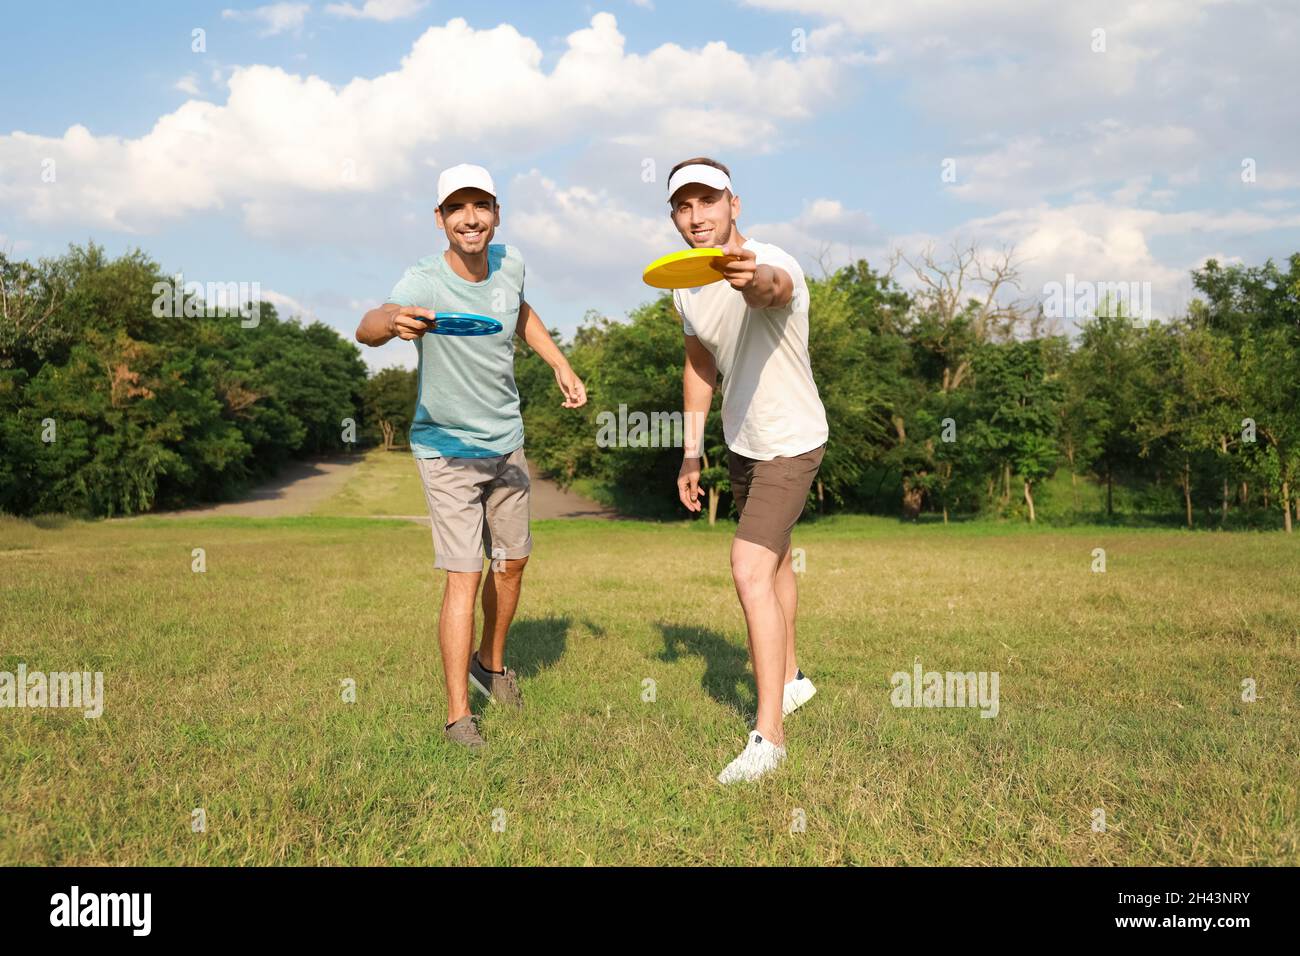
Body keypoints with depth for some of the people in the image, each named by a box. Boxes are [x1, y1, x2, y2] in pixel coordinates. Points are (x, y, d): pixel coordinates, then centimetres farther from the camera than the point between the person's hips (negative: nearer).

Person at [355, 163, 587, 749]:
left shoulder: (510, 262, -6)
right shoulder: (425, 283, -25)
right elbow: (366, 329, -45)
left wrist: (560, 365, 12)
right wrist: (393, 322, -66)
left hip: (507, 442, 6)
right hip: (447, 449, -6)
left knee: (512, 562, 16)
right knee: (464, 575, -11)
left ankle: (491, 663, 40)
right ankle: (458, 715, -2)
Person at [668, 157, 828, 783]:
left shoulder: (771, 264, -27)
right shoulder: (687, 285, -3)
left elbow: (773, 287, -54)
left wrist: (752, 278, -79)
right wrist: (691, 453, 11)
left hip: (791, 443, -8)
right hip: (741, 443, 8)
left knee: (750, 570, -19)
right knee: (772, 560, 22)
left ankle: (768, 736, -13)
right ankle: (791, 679, 43)